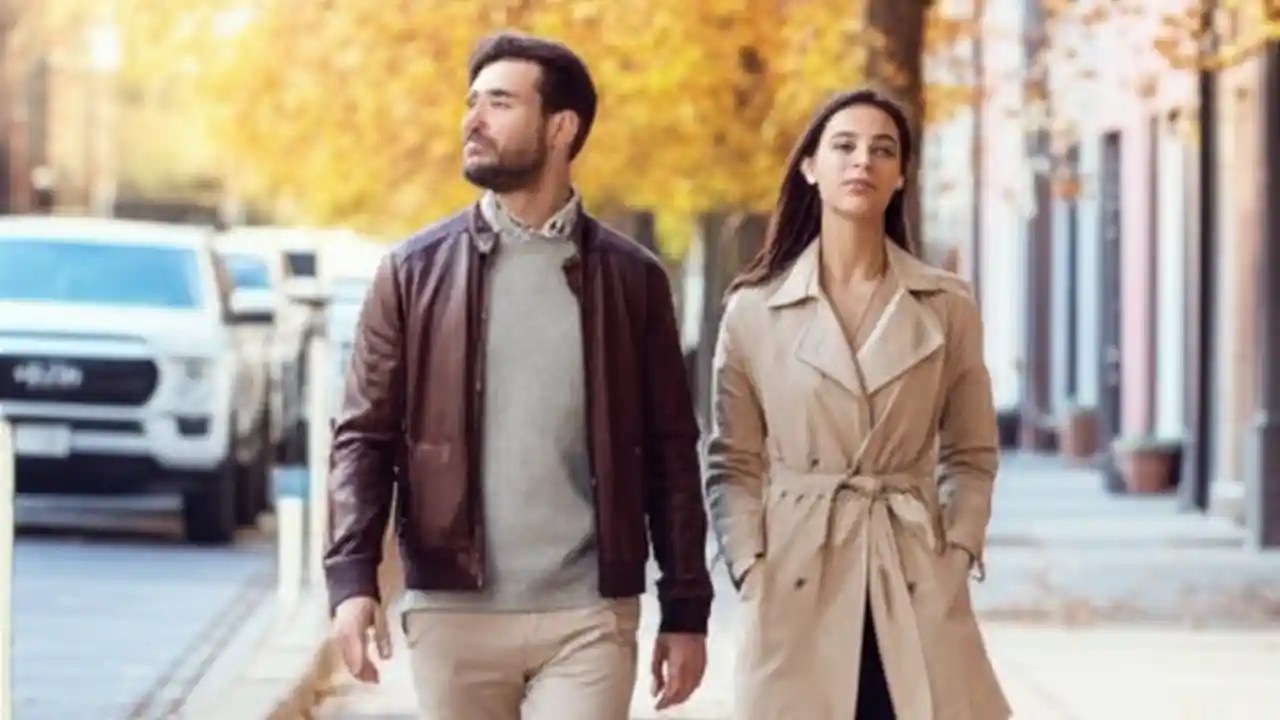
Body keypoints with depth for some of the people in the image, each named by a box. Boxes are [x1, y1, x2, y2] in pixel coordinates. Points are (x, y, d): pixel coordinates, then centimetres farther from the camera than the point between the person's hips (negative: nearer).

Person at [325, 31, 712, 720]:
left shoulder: (630, 277, 5)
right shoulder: (414, 271, 5)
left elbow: (670, 453, 6)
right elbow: (364, 436, 1)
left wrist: (685, 612, 2)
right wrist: (352, 578, -13)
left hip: (587, 617, -1)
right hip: (452, 613, 1)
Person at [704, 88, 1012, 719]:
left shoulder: (947, 307, 6)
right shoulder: (754, 309, 3)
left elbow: (971, 455, 11)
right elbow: (733, 465, 6)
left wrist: (956, 558, -1)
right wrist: (752, 573, -5)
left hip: (914, 589, 1)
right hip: (797, 592, -1)